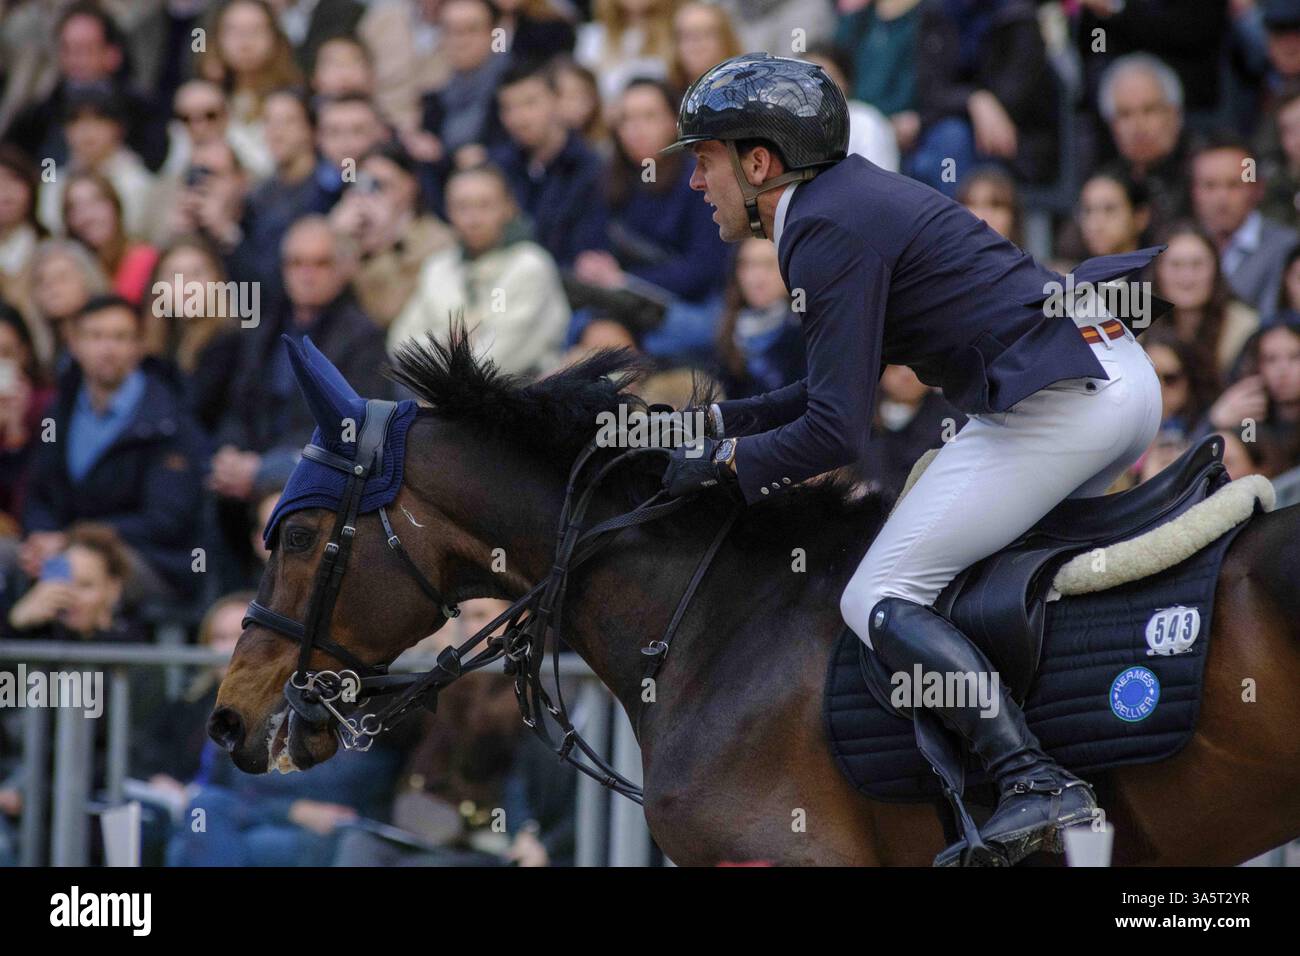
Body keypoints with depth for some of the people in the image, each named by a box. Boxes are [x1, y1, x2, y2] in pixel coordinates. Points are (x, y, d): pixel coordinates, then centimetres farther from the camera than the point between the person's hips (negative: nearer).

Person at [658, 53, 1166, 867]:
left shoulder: (829, 232, -9)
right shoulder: (858, 197, 21)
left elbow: (838, 433, -13)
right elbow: (843, 385, 28)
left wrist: (724, 461, 1)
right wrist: (719, 419, 23)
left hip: (1054, 401, -10)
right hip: (1126, 376, 10)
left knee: (879, 600, -7)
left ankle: (1036, 788, -23)